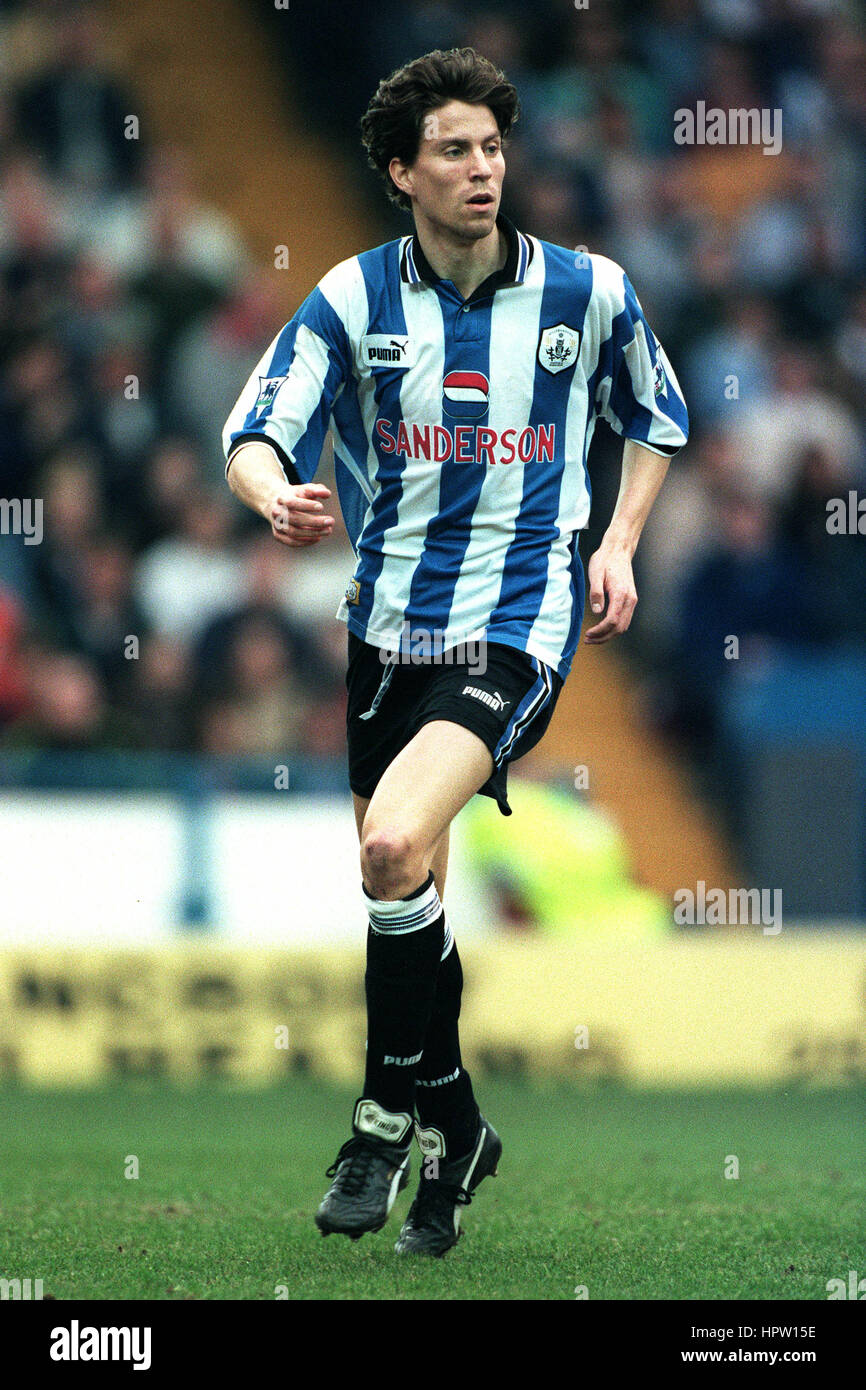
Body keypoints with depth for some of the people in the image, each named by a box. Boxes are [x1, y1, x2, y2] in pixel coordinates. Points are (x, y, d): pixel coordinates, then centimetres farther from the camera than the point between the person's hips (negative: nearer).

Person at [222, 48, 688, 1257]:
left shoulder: (588, 291, -2)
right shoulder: (356, 297, -3)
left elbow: (656, 418, 16)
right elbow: (255, 433, -8)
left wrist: (617, 544, 4)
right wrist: (276, 498, -30)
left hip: (517, 625, -3)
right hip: (389, 624, 3)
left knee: (398, 845, -26)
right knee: (404, 892, 12)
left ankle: (390, 1112, -9)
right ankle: (453, 1132, 32)